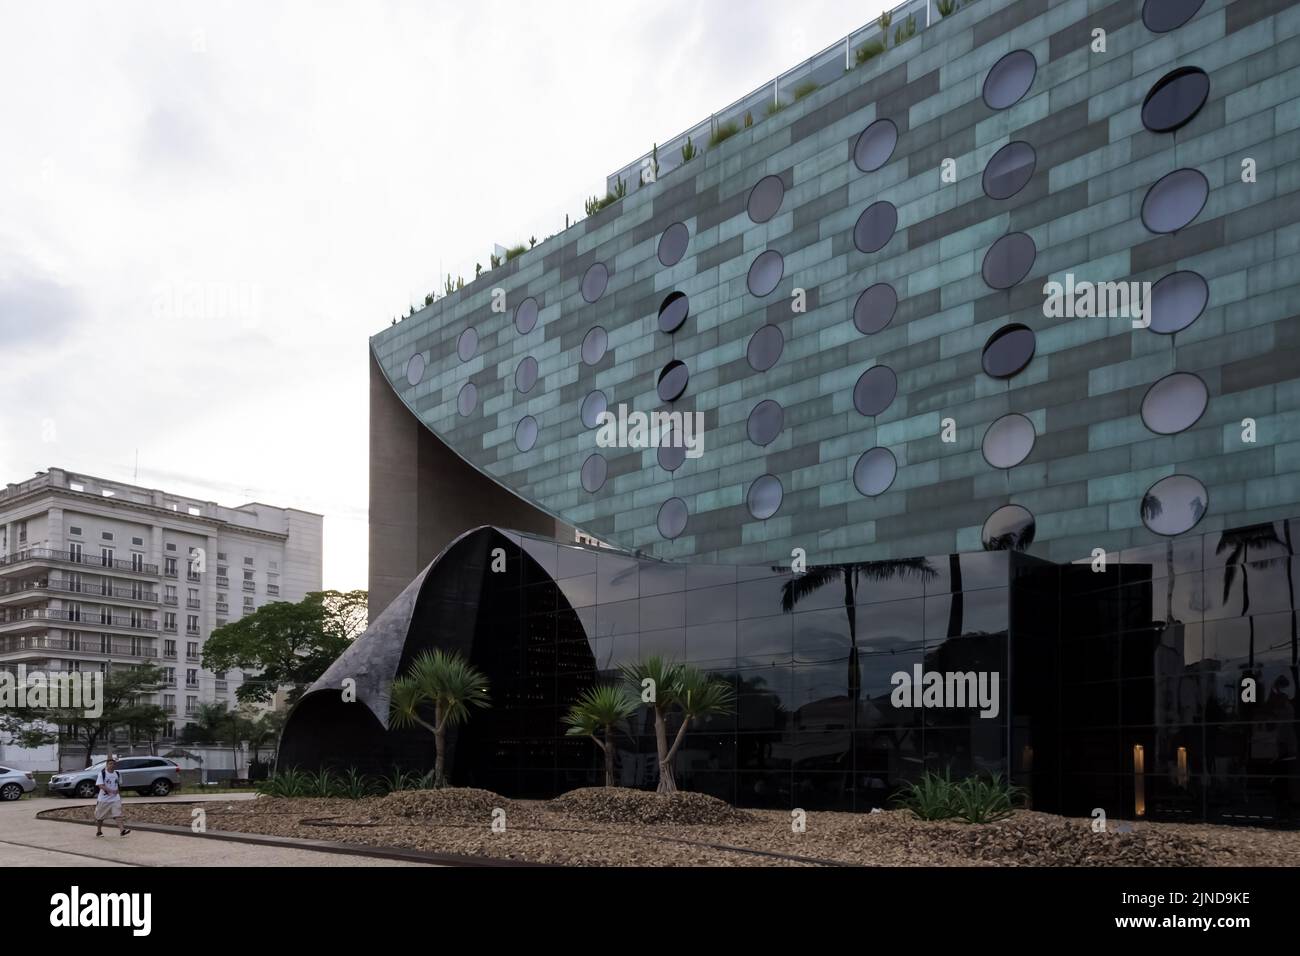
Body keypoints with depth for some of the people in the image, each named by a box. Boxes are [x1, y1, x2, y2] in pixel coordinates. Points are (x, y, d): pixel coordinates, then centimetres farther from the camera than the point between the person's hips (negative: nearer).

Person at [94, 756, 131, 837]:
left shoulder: (117, 774, 5)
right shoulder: (102, 773, -9)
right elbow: (100, 785, -20)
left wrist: (119, 794, 16)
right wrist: (111, 791, -32)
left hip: (115, 798, 2)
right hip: (103, 798, -2)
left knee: (118, 814, -13)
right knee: (100, 816, 13)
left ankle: (122, 830, -24)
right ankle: (99, 831, 33)